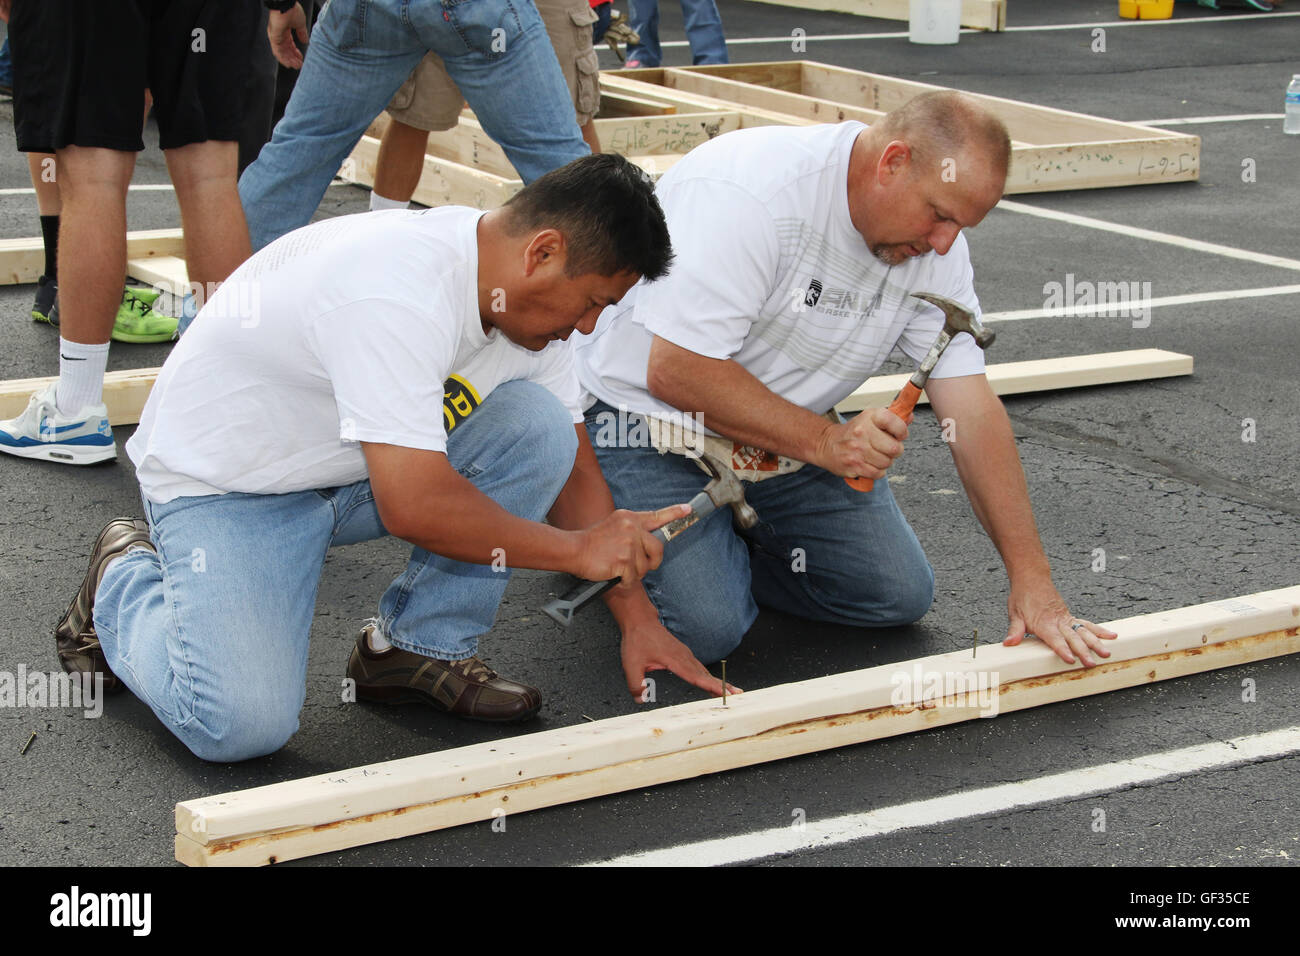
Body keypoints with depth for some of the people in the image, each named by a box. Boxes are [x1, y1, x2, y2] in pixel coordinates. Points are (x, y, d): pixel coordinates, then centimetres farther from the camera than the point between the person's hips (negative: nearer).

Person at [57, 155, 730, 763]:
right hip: (224, 485, -7)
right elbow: (416, 508, -38)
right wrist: (577, 547, -26)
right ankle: (126, 582, 7)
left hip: (357, 472, 8)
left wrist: (637, 618, -2)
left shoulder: (528, 296, -6)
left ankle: (422, 648, 0)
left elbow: (573, 468, 4)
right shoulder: (398, 297, -35)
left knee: (538, 425, -15)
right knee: (243, 725, -25)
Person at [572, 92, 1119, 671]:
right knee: (706, 627, -22)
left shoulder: (935, 242, -9)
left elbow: (972, 410, -8)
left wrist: (1032, 582, -12)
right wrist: (822, 440, -32)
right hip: (647, 421, -7)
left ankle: (722, 544, 18)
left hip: (787, 430, 7)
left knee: (900, 596, -1)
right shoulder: (746, 190, -31)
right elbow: (675, 370, -32)